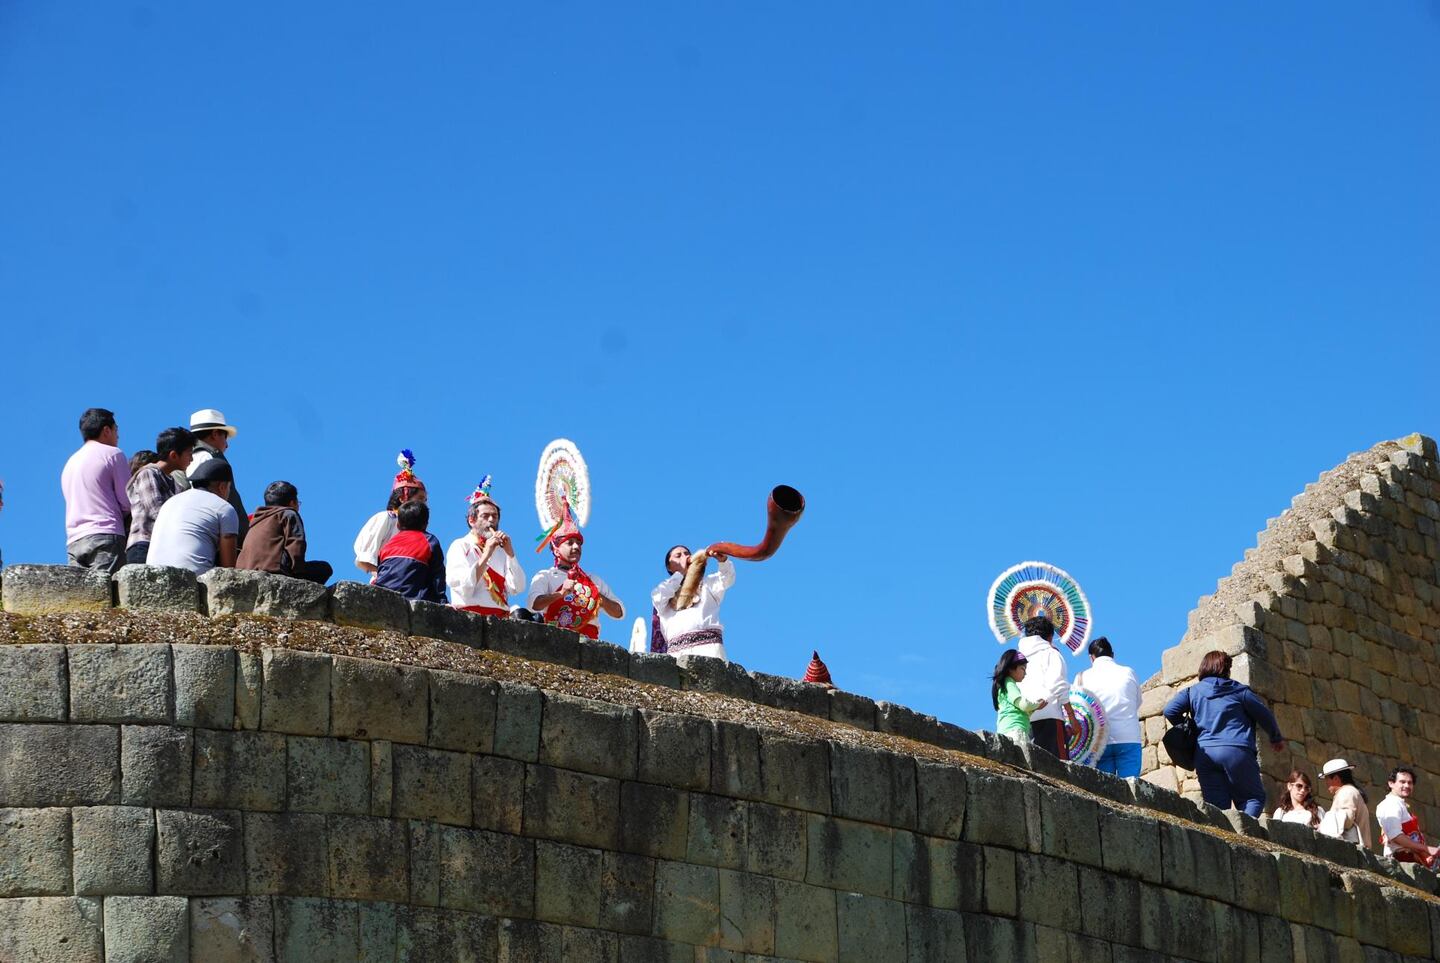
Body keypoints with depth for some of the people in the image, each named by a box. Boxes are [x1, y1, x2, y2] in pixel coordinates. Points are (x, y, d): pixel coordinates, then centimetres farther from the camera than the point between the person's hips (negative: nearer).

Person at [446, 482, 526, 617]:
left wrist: (510, 553, 0)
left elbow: (517, 588, 6)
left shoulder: (501, 550, 18)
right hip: (471, 615, -4)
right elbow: (463, 589, -7)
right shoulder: (460, 546, 8)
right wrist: (485, 555, -10)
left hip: (501, 618, 4)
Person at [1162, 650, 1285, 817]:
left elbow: (1170, 711, 3)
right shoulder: (1239, 690, 8)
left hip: (1204, 753, 3)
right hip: (1236, 751, -3)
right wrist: (1277, 738, 28)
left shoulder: (1192, 691, 13)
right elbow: (1265, 715, 11)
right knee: (1253, 797, 2)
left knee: (1216, 805, 4)